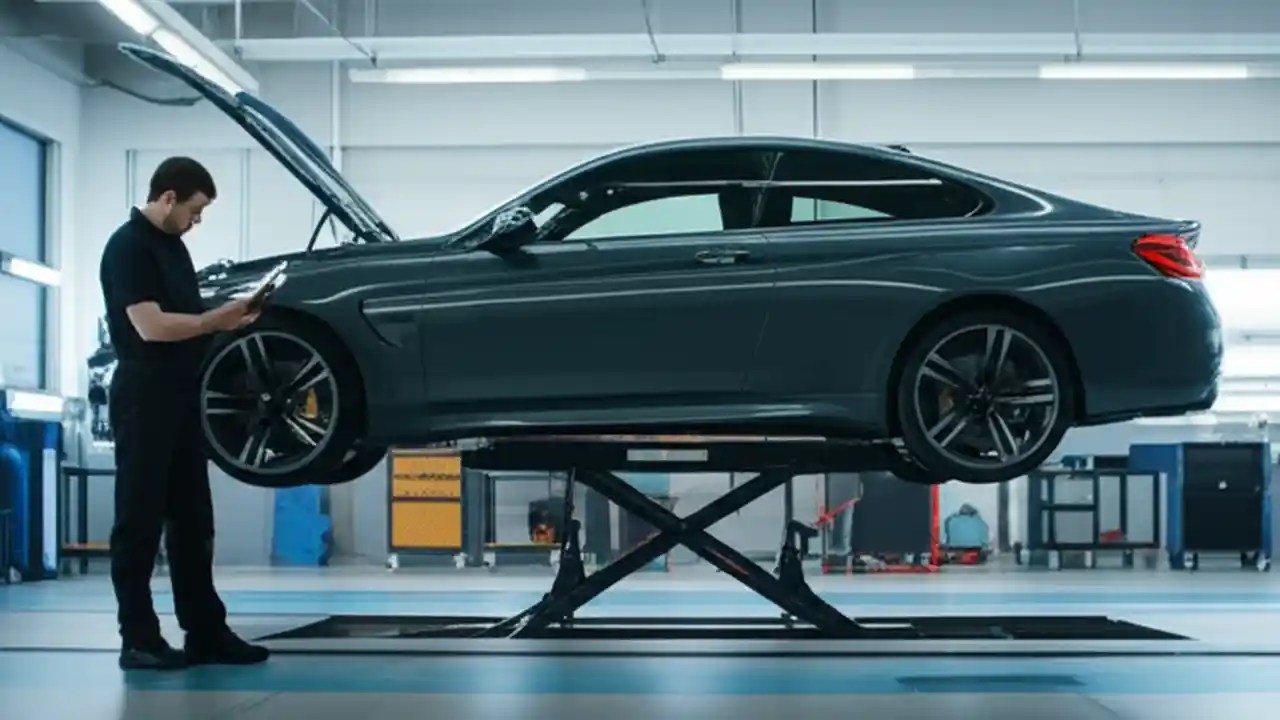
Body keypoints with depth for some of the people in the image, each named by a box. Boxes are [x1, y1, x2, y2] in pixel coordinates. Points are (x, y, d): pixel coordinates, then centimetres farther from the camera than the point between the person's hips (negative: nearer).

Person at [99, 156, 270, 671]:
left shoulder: (173, 244, 15)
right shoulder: (128, 246, -13)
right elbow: (151, 326, -22)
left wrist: (225, 319, 4)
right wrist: (216, 321, -15)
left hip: (181, 397, 9)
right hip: (144, 399, -9)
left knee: (192, 522, 9)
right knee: (141, 521, -3)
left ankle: (206, 633, 13)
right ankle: (138, 640, 2)